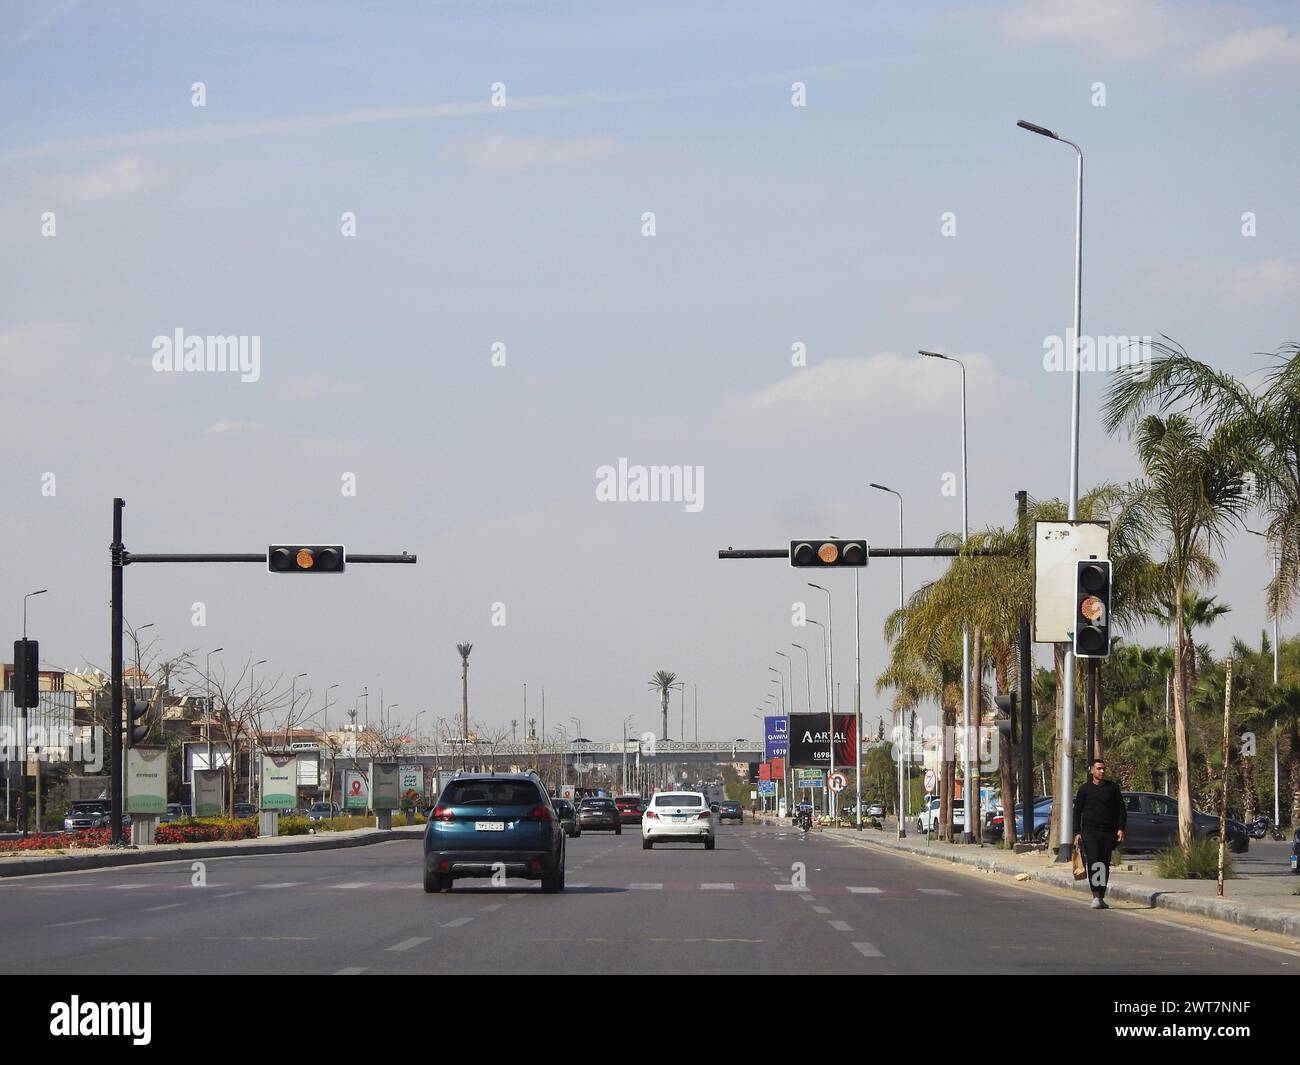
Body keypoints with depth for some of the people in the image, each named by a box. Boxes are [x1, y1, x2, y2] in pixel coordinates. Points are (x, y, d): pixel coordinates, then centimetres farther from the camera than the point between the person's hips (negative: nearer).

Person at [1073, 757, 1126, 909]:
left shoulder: (1113, 787, 9)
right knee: (1093, 862, -18)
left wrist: (1120, 829, -1)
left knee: (1105, 866, 5)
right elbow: (1077, 811, 8)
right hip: (1090, 831, -2)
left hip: (1108, 833, 2)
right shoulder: (1085, 789, 5)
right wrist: (1077, 833, 1)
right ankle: (1096, 897, -23)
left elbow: (1121, 809, 11)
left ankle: (1101, 898, 14)